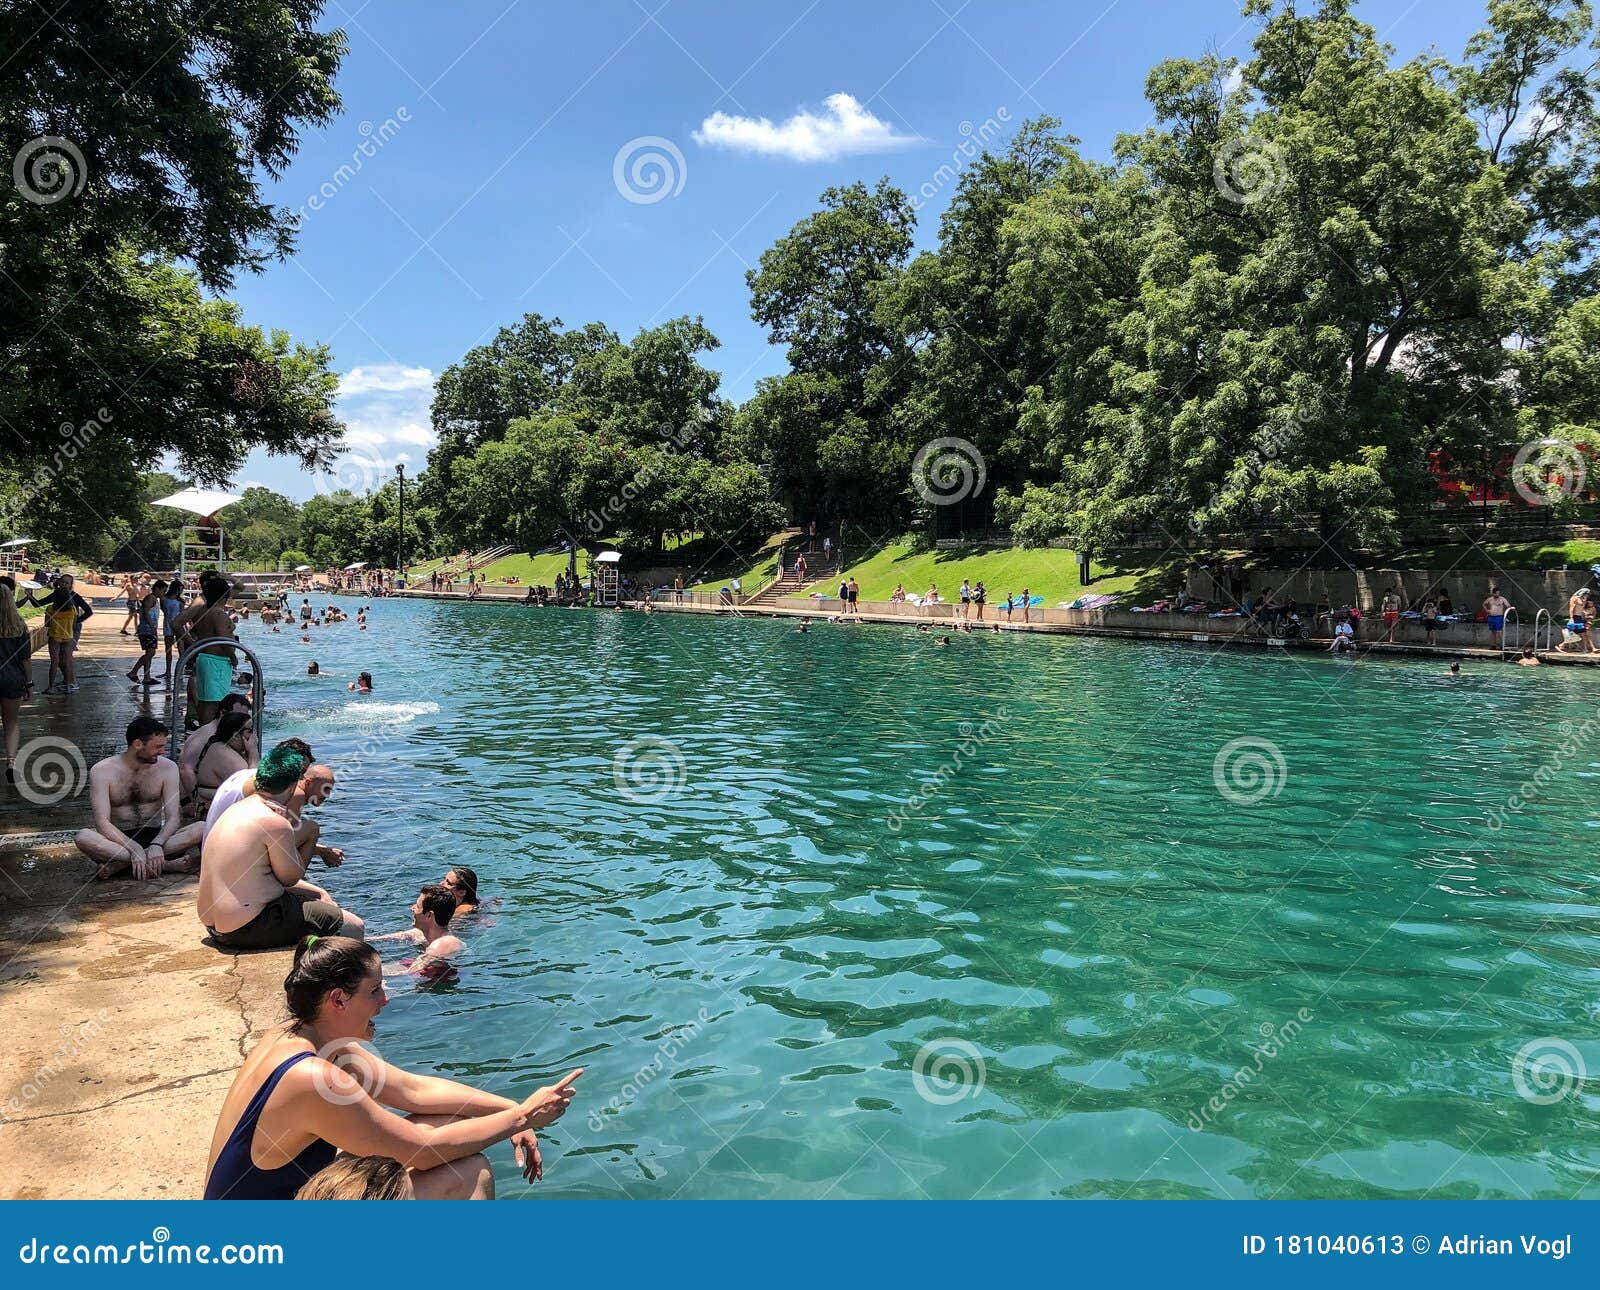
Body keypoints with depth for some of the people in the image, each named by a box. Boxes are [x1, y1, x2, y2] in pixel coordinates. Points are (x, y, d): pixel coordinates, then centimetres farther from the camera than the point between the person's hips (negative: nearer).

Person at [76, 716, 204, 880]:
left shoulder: (167, 768, -1)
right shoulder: (102, 771, -8)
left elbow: (173, 818, -8)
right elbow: (102, 821, -17)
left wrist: (157, 844, -30)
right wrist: (135, 849, -32)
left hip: (155, 836, 2)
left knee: (201, 830, -26)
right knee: (83, 837, -34)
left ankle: (120, 864, -30)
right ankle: (164, 864, -36)